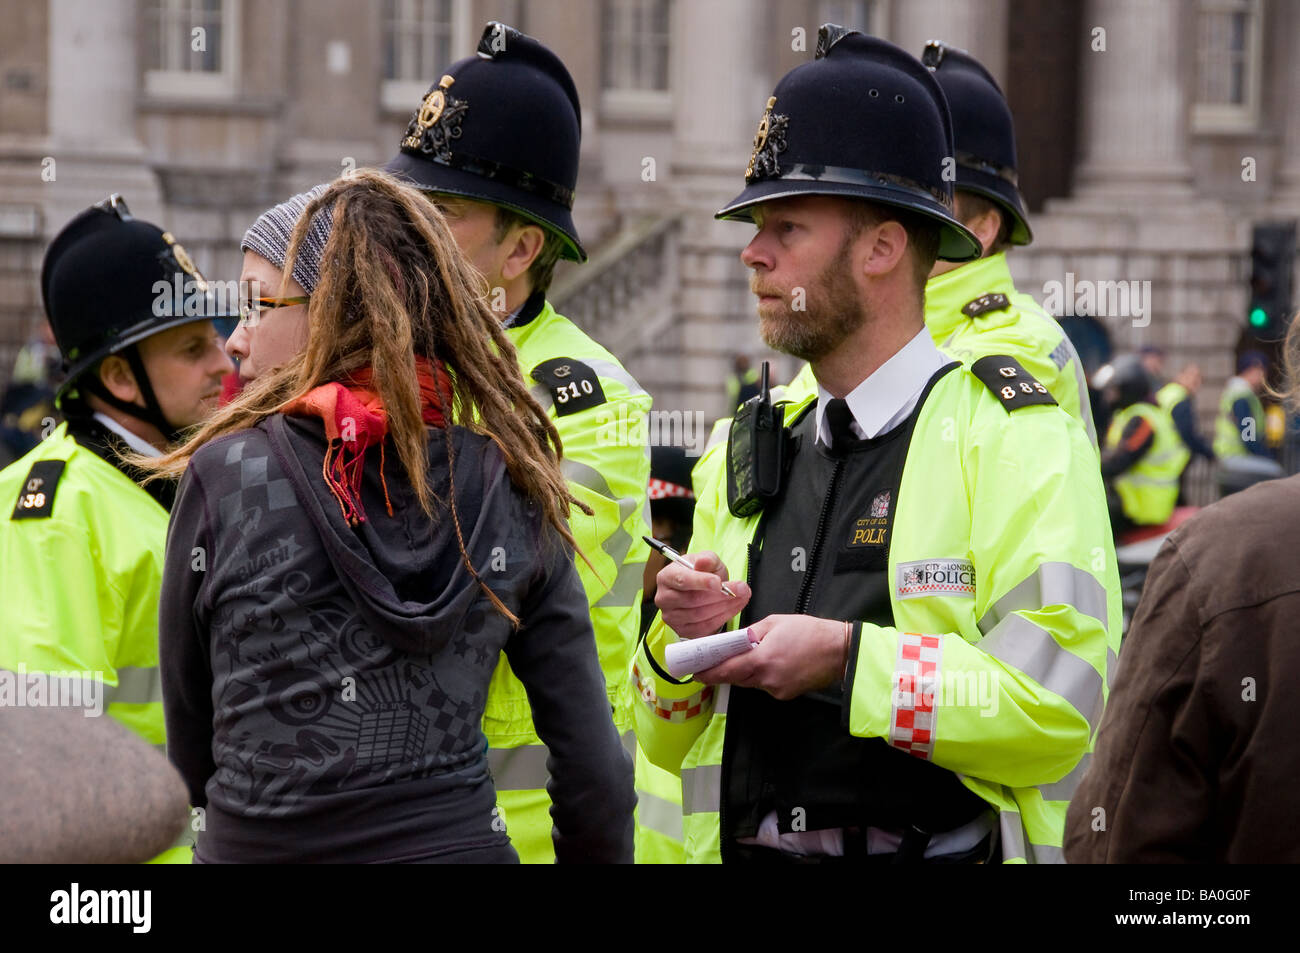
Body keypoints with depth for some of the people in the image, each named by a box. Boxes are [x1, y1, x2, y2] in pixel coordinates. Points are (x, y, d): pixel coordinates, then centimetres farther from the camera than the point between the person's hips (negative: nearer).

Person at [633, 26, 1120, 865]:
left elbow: (1063, 711, -15)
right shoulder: (747, 455, 13)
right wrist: (682, 641, -2)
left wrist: (847, 661, -16)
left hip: (940, 844, -4)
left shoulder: (1015, 439, -4)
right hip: (742, 848, 4)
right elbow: (670, 743, 17)